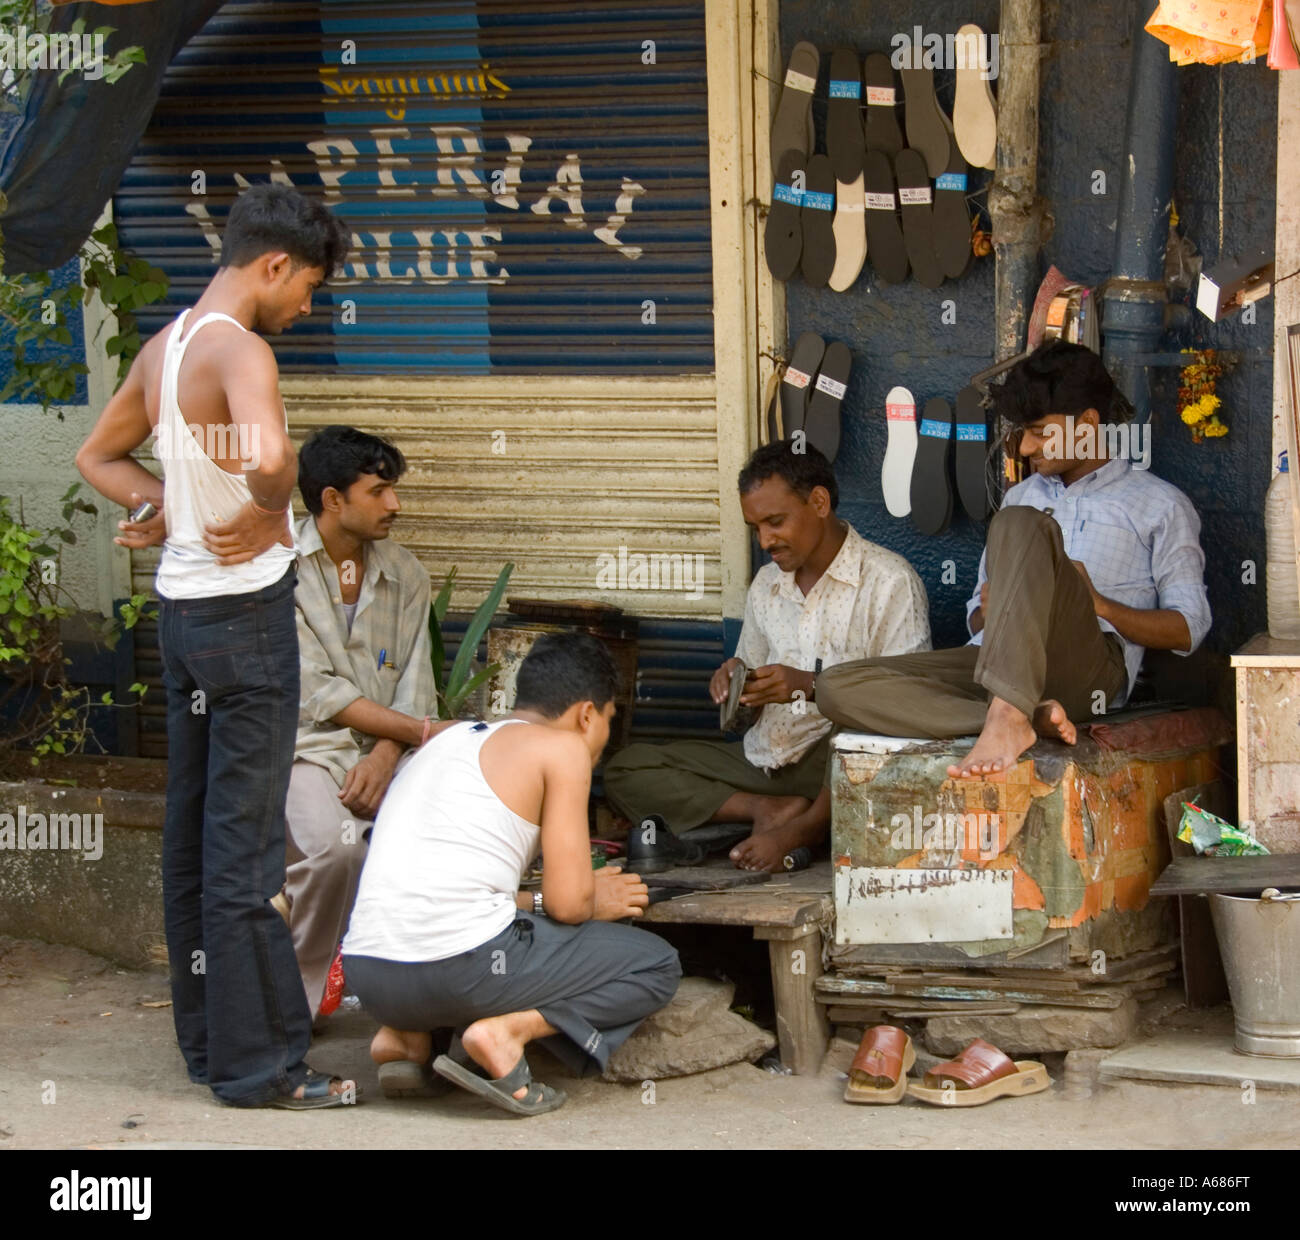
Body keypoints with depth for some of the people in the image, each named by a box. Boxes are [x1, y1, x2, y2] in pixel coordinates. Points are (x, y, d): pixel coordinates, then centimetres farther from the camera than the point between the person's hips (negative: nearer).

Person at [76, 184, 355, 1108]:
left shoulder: (164, 347, 10)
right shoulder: (241, 351, -18)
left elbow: (99, 456, 24)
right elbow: (269, 455, -38)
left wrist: (165, 504, 9)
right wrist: (268, 511, -17)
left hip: (184, 606, 9)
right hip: (247, 608, -9)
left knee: (194, 830, 13)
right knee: (247, 843, -5)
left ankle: (207, 1039, 22)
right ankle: (258, 1065, -1)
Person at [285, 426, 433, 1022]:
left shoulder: (404, 575, 13)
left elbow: (412, 684, 6)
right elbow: (316, 693, -11)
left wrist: (385, 756, -16)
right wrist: (425, 731, -16)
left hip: (384, 753, 5)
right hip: (304, 749, -4)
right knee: (337, 844, -35)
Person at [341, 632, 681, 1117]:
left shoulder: (444, 737, 25)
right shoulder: (562, 746, 3)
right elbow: (568, 903, -3)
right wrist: (595, 902, 20)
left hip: (368, 974, 7)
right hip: (462, 964, -7)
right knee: (657, 966, 11)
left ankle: (404, 1032, 13)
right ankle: (506, 1032, -10)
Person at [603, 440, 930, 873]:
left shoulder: (889, 581, -6)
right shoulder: (766, 584, 17)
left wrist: (811, 686, -21)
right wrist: (734, 680, -3)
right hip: (765, 756, 7)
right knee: (624, 769, -7)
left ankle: (805, 824, -18)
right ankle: (769, 809, -20)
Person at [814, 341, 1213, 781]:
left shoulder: (1160, 504, 16)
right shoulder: (1022, 495, 33)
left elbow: (1188, 630, 8)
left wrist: (1098, 604, -7)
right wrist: (988, 611, 6)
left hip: (1087, 667, -5)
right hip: (992, 658, 5)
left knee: (1020, 525, -31)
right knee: (837, 687, -21)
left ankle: (1006, 717, -49)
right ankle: (1029, 715, -36)